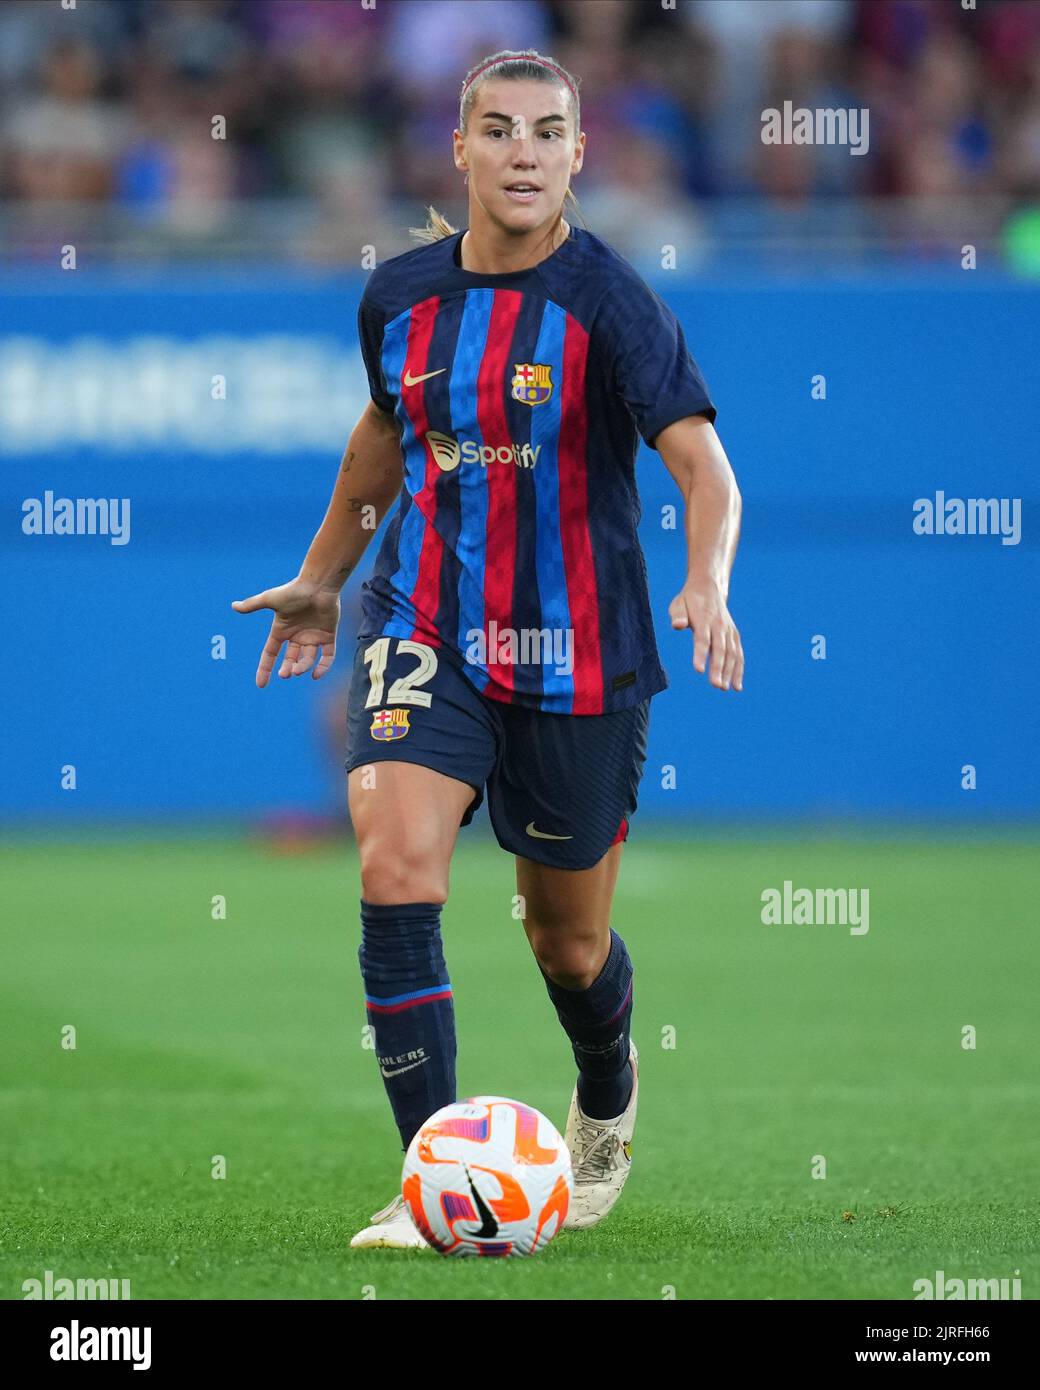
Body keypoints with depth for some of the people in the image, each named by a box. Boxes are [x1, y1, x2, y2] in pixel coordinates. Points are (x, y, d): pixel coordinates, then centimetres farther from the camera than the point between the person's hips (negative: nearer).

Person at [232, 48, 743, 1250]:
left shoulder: (607, 301, -13)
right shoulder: (400, 296, 1)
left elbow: (705, 469, -22)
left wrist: (707, 583, -41)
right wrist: (321, 578, 29)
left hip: (576, 655, -2)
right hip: (425, 636, 2)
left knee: (567, 937, 12)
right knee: (396, 869, -22)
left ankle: (607, 1098, 48)